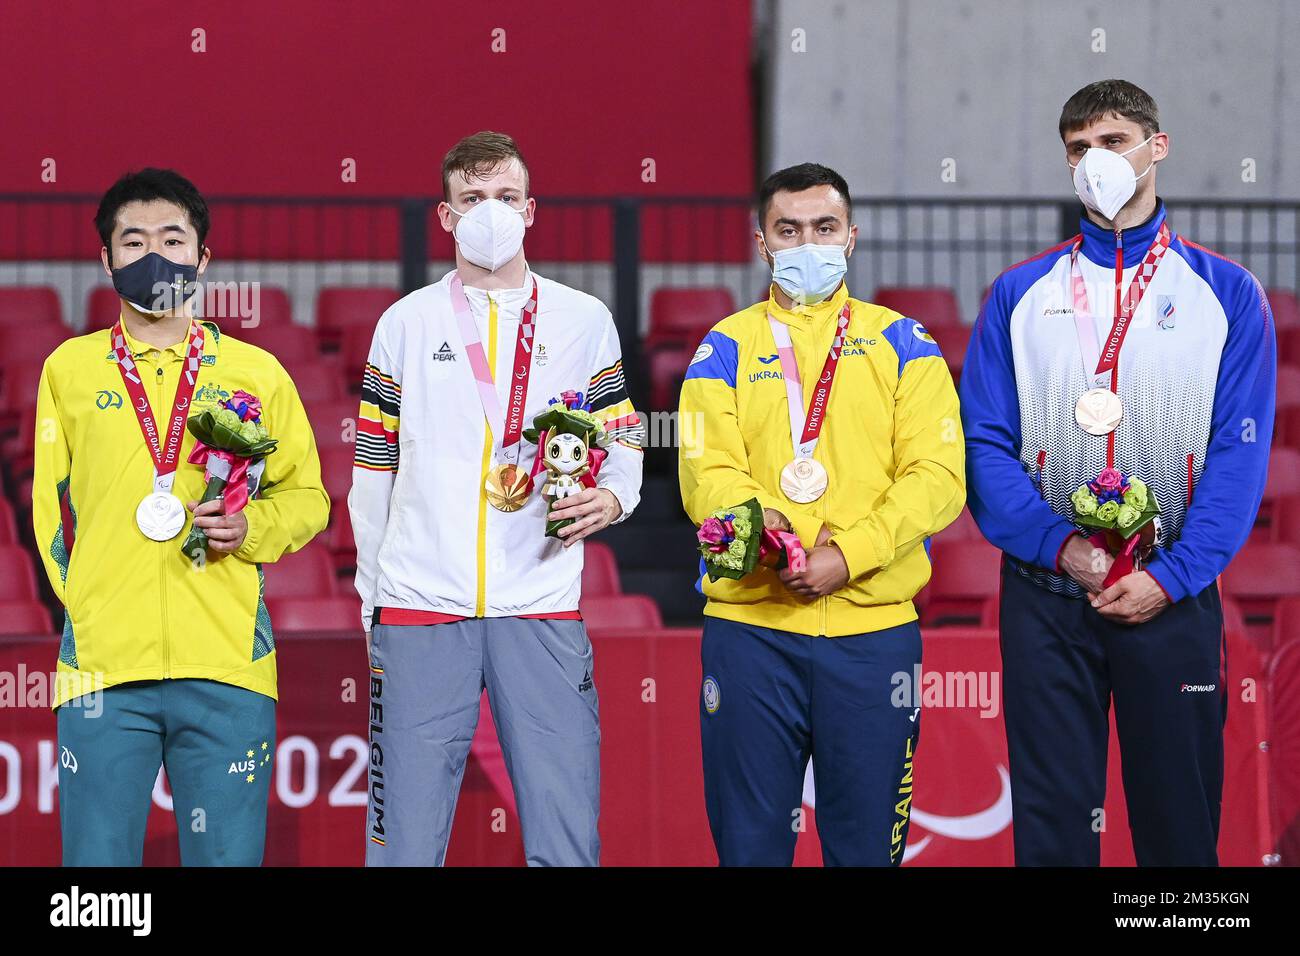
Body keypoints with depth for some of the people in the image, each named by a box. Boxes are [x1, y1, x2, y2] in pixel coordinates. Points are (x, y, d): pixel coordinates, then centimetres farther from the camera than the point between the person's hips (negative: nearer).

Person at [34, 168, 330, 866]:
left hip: (226, 667, 0)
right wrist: (85, 607, 6)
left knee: (226, 858, 0)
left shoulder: (256, 373, 11)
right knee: (98, 858, -2)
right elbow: (50, 507, 17)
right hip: (103, 666, 0)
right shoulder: (70, 369, 13)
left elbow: (307, 498, 15)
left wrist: (251, 528, -5)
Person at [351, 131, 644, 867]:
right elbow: (374, 469, 12)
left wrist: (611, 497, -9)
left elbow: (623, 441, 13)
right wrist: (372, 595, 9)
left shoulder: (583, 321, 10)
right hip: (420, 611, 0)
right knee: (406, 842, -2)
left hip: (541, 611, 0)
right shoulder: (407, 323, 10)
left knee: (567, 843, -4)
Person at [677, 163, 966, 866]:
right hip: (749, 627, 0)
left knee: (868, 844, 5)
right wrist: (756, 519, -24)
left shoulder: (901, 345, 9)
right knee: (749, 841, 4)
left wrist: (847, 555, -15)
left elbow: (938, 476, -2)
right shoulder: (727, 348, 9)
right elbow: (706, 472, -2)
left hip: (874, 628, 0)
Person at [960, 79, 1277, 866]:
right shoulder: (1020, 296, 8)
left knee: (1180, 824, 3)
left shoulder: (1226, 293, 4)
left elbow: (1239, 452, -2)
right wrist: (1058, 543, -13)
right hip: (1044, 595, 1)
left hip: (1172, 595, -1)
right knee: (1052, 822, 3)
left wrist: (1172, 576, -13)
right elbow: (985, 445, 2)